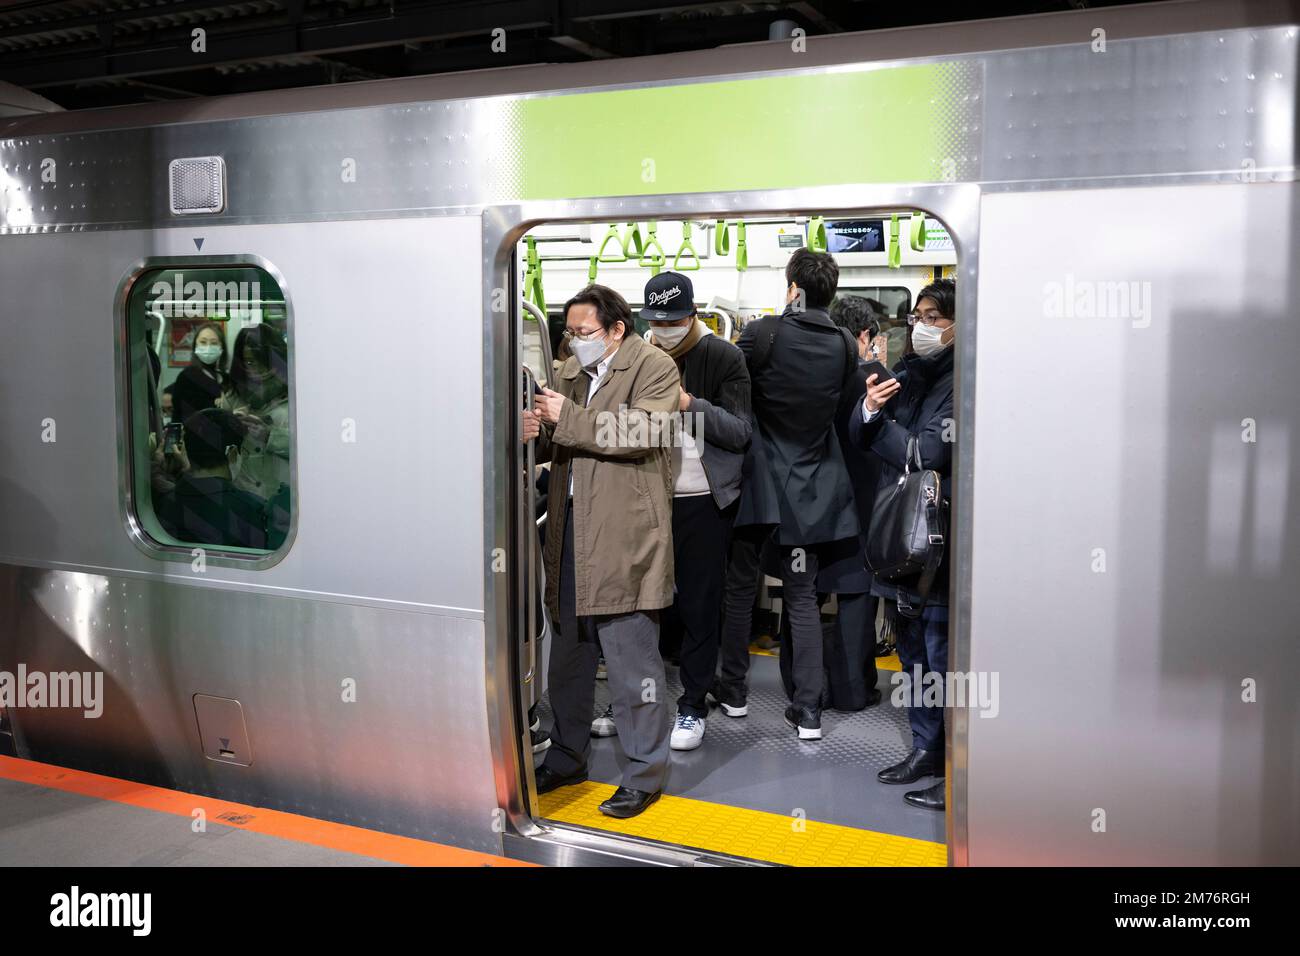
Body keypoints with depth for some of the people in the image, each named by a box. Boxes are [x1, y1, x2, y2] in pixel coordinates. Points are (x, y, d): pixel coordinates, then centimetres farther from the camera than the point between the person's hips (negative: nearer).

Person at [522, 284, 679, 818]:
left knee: (631, 659, -3)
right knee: (568, 653, 16)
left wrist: (566, 417, -16)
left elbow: (640, 433, -19)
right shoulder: (573, 372, 18)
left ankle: (644, 774, 11)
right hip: (571, 528, 7)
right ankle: (566, 758, 32)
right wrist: (536, 433, 0)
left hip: (624, 536, -7)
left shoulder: (654, 369, -4)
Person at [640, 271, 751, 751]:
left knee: (699, 605, 3)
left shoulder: (723, 356, -4)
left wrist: (692, 405, -21)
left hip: (703, 500, -4)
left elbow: (741, 432, -10)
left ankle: (693, 706, 13)